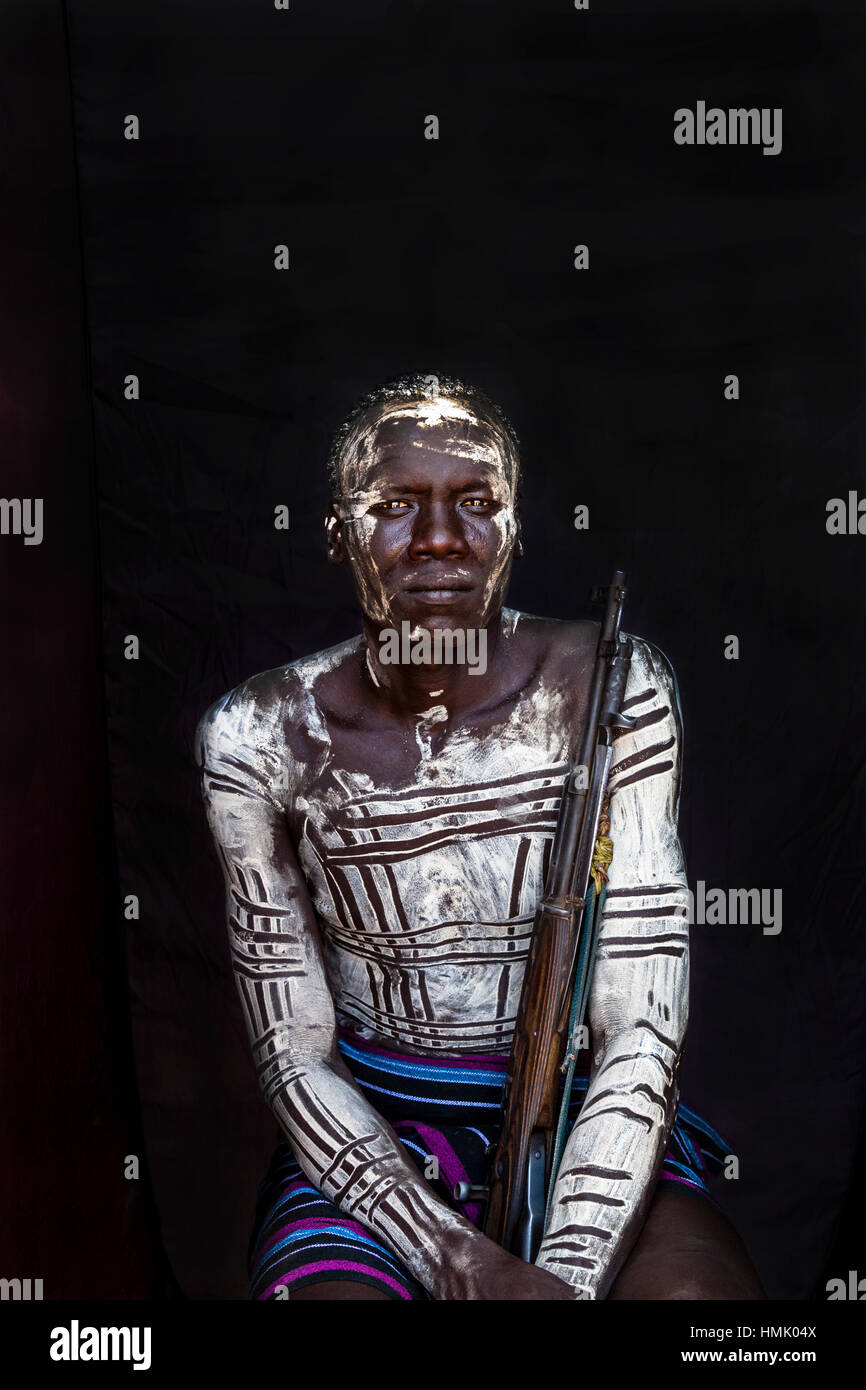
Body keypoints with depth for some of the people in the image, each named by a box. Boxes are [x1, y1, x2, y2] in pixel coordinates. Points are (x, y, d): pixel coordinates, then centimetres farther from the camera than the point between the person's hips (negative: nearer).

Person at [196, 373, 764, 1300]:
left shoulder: (609, 689, -12)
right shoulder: (261, 736, -11)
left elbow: (642, 1029, -13)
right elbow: (294, 1053, -7)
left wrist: (568, 1269, -24)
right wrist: (457, 1262, -20)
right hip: (370, 1120, 0)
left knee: (697, 1283, -27)